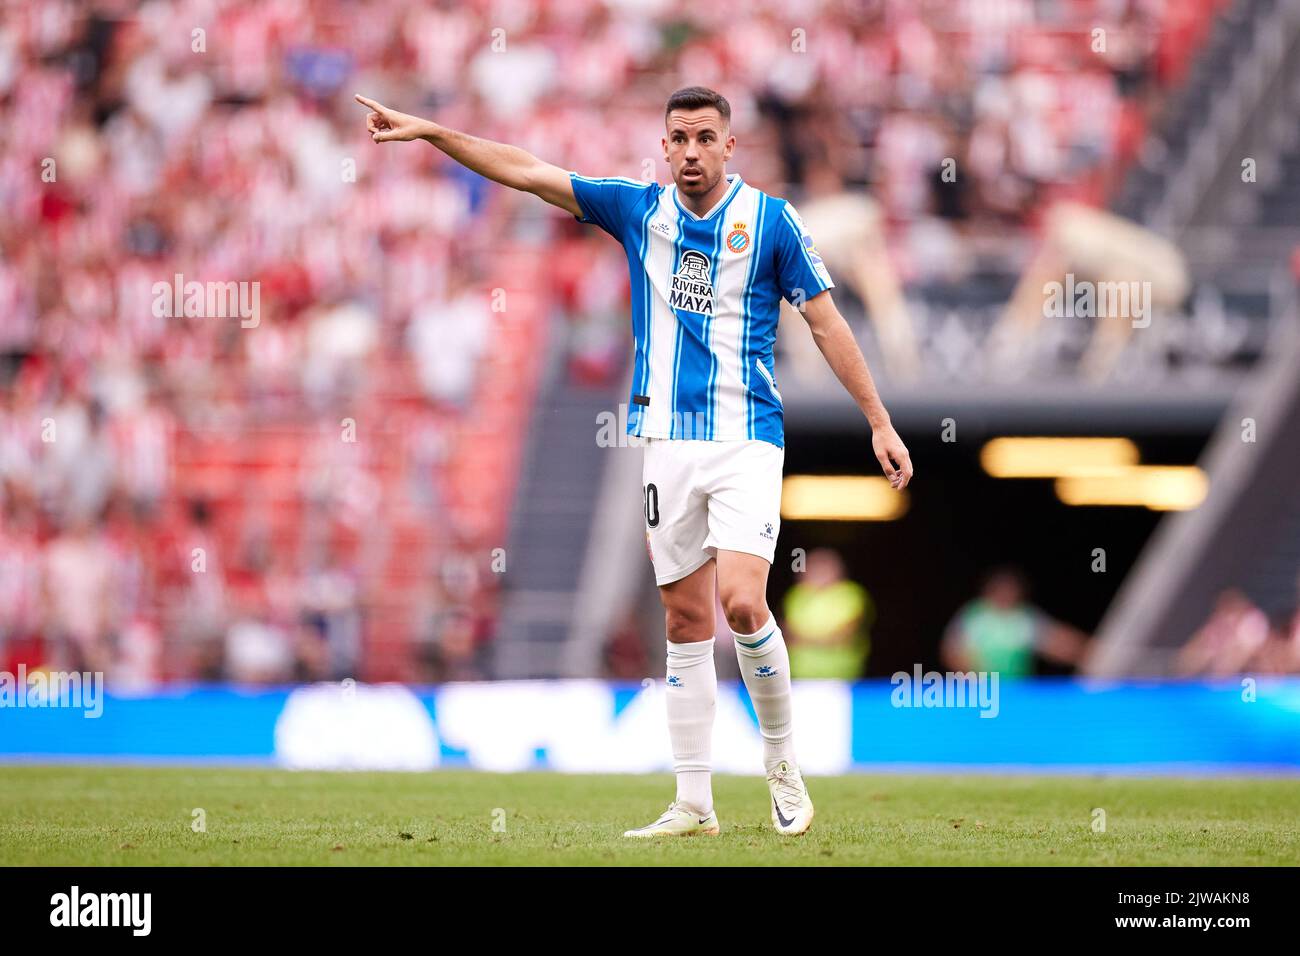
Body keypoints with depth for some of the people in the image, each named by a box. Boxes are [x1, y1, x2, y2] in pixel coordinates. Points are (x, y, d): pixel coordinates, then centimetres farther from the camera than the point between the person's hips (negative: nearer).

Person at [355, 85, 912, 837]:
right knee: (685, 619, 4)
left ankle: (784, 758, 3)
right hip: (666, 438, 3)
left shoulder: (770, 219, -1)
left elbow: (827, 323, 2)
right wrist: (424, 130, 5)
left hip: (746, 438, -3)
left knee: (741, 600, -19)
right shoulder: (639, 209, 7)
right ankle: (695, 803, 7)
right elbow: (525, 170, 8)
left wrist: (881, 423, 0)